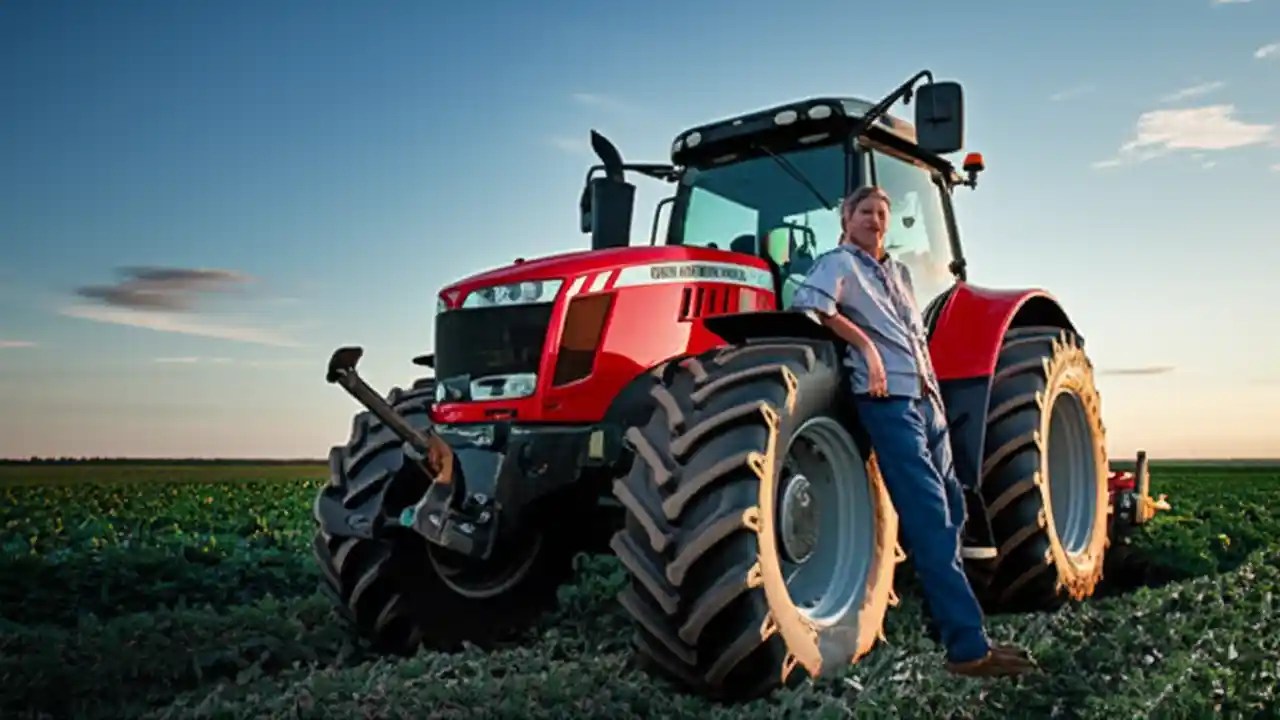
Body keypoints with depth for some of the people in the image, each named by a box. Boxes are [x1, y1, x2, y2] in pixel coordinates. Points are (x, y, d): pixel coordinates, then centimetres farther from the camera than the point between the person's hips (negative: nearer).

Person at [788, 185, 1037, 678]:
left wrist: (934, 388, 18)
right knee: (930, 521, -13)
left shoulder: (897, 272, 25)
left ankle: (948, 618, 23)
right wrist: (863, 342, -17)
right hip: (888, 401, -8)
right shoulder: (839, 263, 1)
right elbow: (806, 302, -19)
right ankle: (968, 647, -14)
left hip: (927, 399, 8)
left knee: (950, 511, 11)